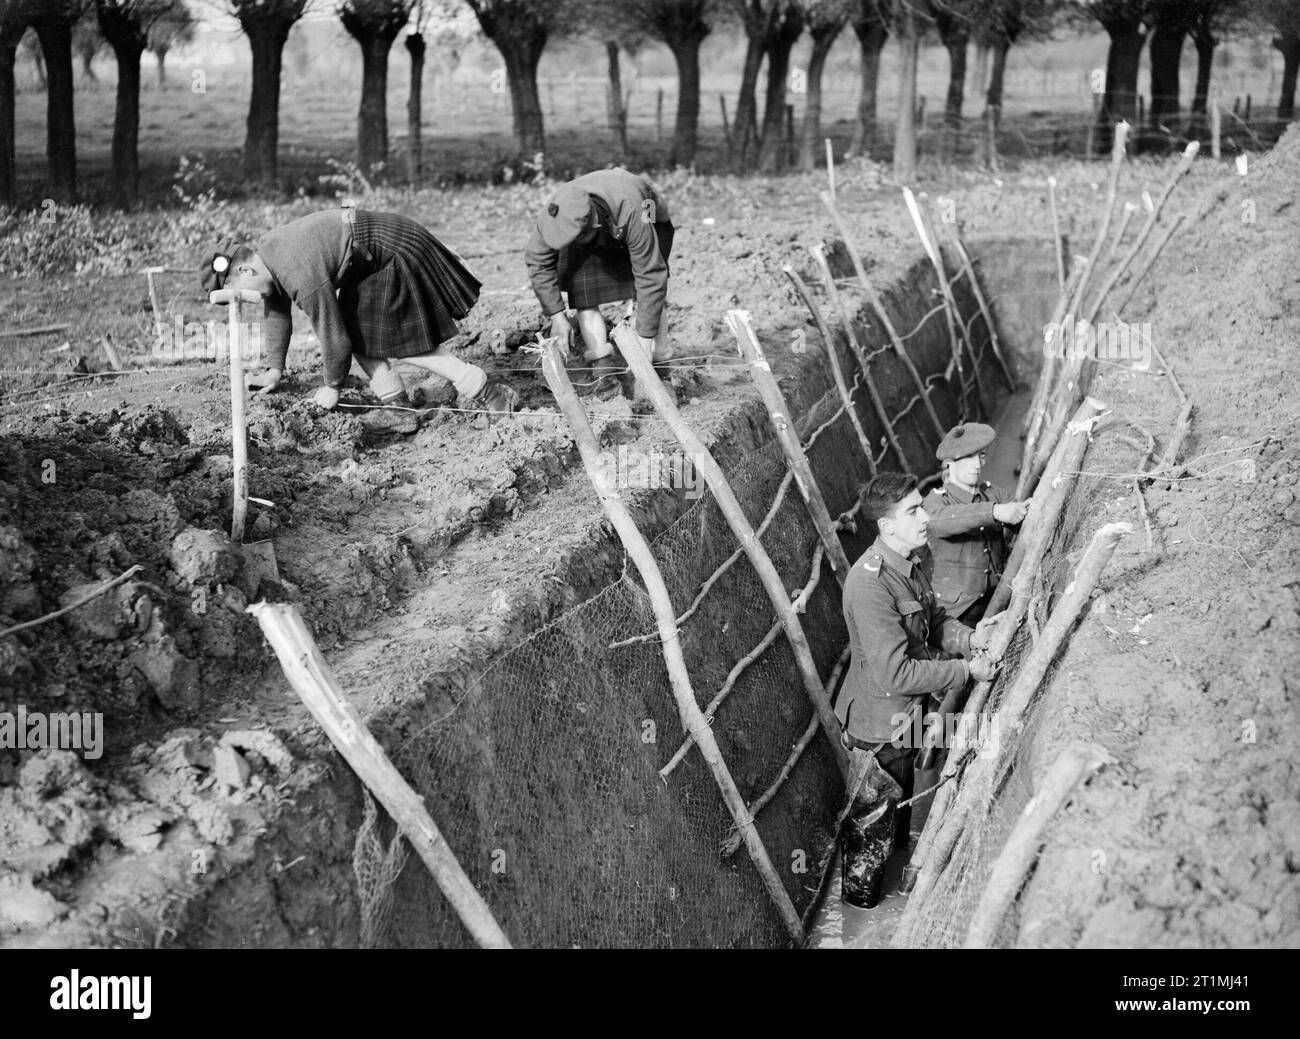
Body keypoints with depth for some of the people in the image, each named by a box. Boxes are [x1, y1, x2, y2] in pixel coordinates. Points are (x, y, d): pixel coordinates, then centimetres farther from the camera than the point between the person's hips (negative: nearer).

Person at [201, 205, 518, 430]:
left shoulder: (301, 275, -30)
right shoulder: (265, 248, 0)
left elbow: (332, 336, -22)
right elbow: (276, 312, 15)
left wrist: (331, 387, -6)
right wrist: (274, 370, 18)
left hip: (397, 253, -10)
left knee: (406, 338, -7)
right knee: (355, 327, 6)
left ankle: (486, 393, -1)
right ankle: (397, 406, 9)